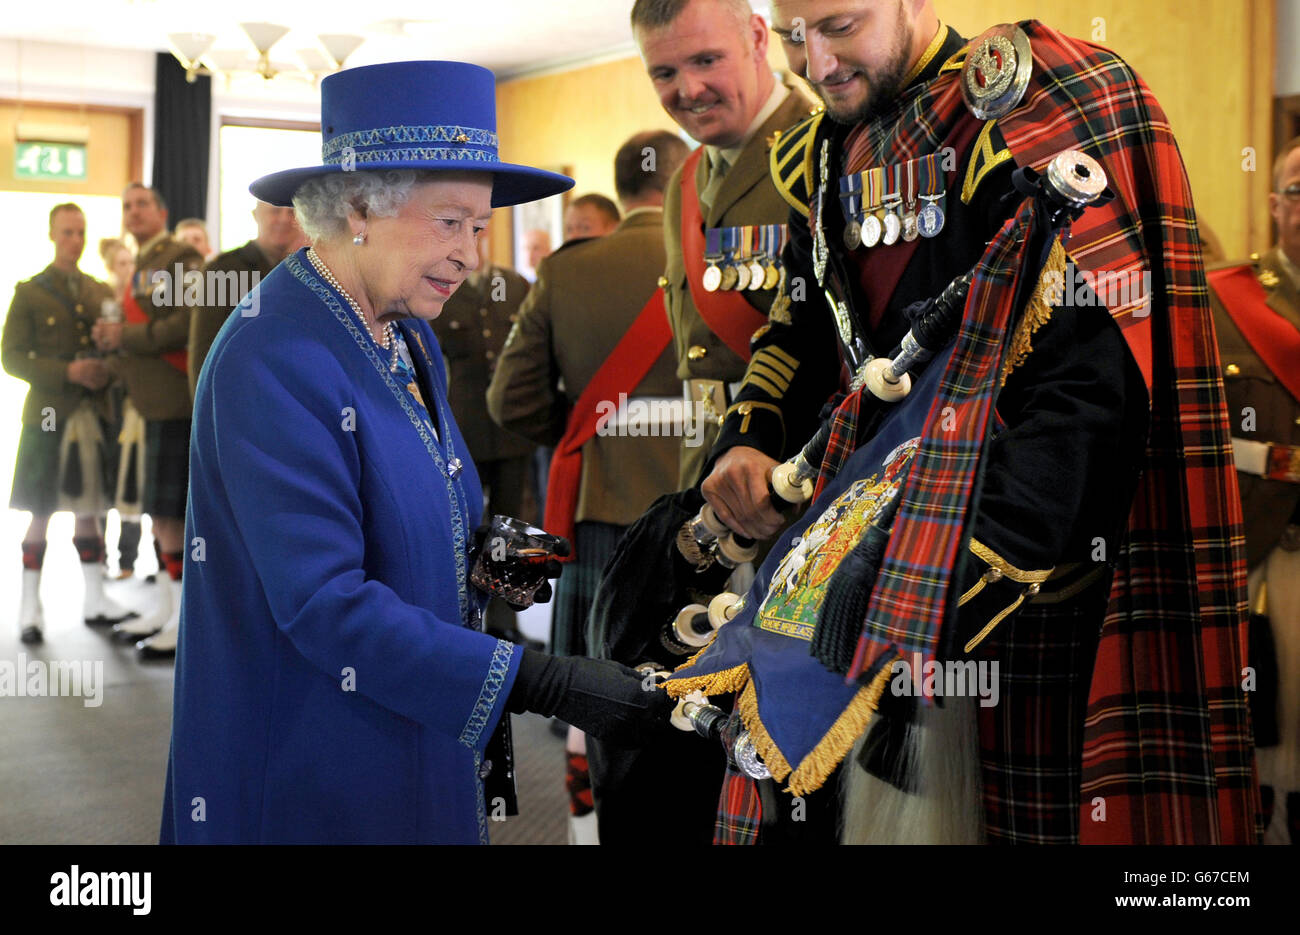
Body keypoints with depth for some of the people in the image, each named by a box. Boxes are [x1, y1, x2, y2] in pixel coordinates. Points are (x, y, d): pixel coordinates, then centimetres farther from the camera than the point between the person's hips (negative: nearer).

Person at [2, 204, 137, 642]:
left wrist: (108, 371, -6)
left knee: (90, 510, 8)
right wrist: (67, 372, -16)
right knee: (40, 515, -1)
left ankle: (94, 599, 15)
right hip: (48, 415, -4)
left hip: (94, 414, 4)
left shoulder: (102, 293, 14)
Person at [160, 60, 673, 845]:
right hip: (306, 786, -8)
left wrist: (484, 560, -5)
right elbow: (323, 604, -27)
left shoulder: (410, 337, 6)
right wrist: (545, 684, -29)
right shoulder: (274, 361, -22)